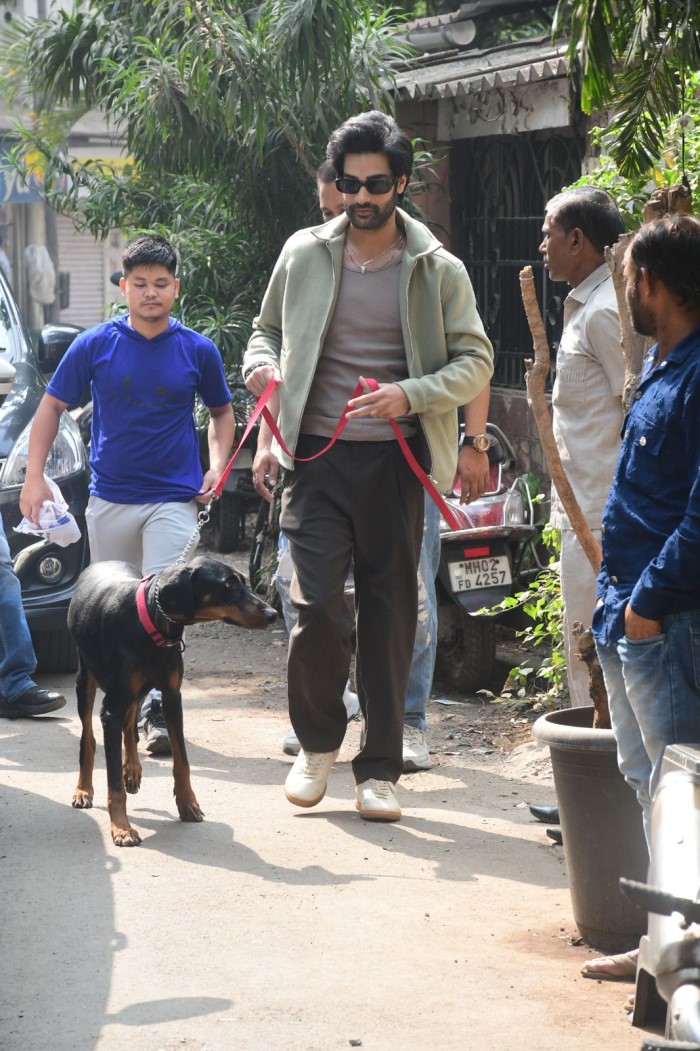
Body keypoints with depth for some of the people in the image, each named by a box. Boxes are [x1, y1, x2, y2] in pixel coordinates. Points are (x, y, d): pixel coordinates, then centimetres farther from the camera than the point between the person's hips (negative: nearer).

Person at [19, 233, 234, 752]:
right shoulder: (95, 345, -1)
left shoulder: (198, 350, 0)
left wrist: (217, 467, -1)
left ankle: (160, 707, -6)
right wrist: (34, 476, -4)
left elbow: (222, 410, 15)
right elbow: (52, 406, 5)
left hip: (174, 499, -2)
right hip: (109, 500, 2)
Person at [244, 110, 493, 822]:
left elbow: (475, 362, 2)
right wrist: (262, 364, -3)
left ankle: (378, 769, 13)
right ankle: (317, 742, 15)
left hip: (394, 461, 0)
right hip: (317, 458, 0)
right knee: (316, 606, -10)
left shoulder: (437, 270, 2)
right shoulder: (304, 254, 7)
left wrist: (410, 395, -15)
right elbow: (267, 329, 21)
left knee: (390, 611, 3)